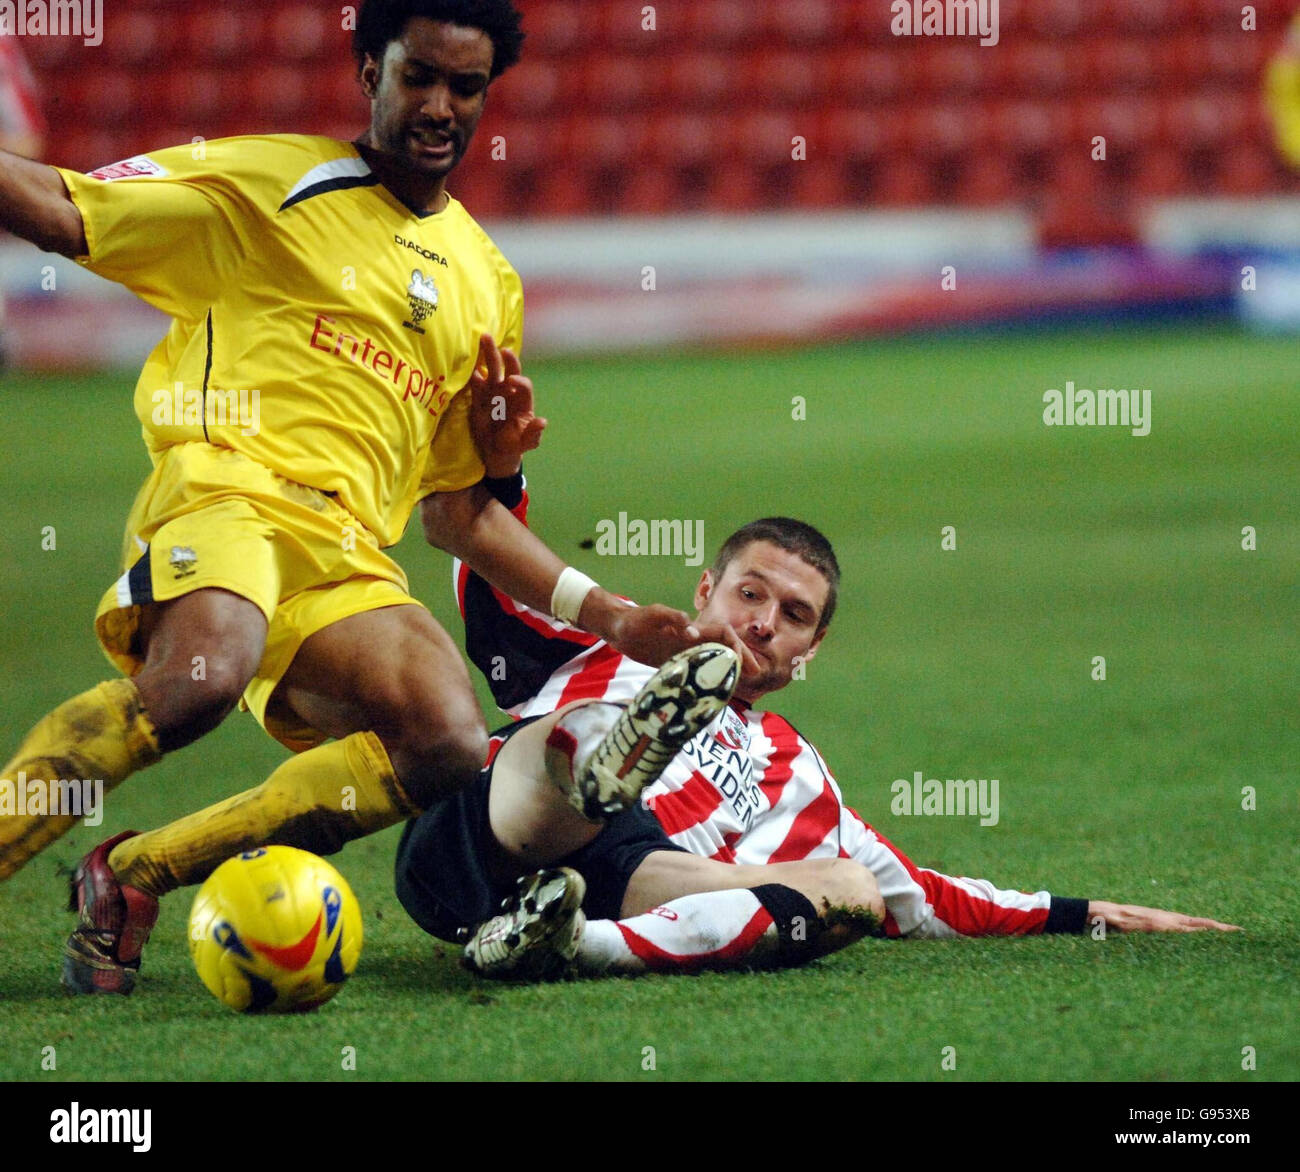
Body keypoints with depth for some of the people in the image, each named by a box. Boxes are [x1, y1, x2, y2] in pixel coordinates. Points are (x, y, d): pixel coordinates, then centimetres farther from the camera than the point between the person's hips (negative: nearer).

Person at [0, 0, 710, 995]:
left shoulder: (486, 283, 25)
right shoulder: (269, 182, 10)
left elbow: (456, 504, 31)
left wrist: (605, 615, 22)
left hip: (349, 562, 5)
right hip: (227, 494, -5)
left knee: (450, 753, -23)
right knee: (203, 673, -39)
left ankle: (134, 875, -12)